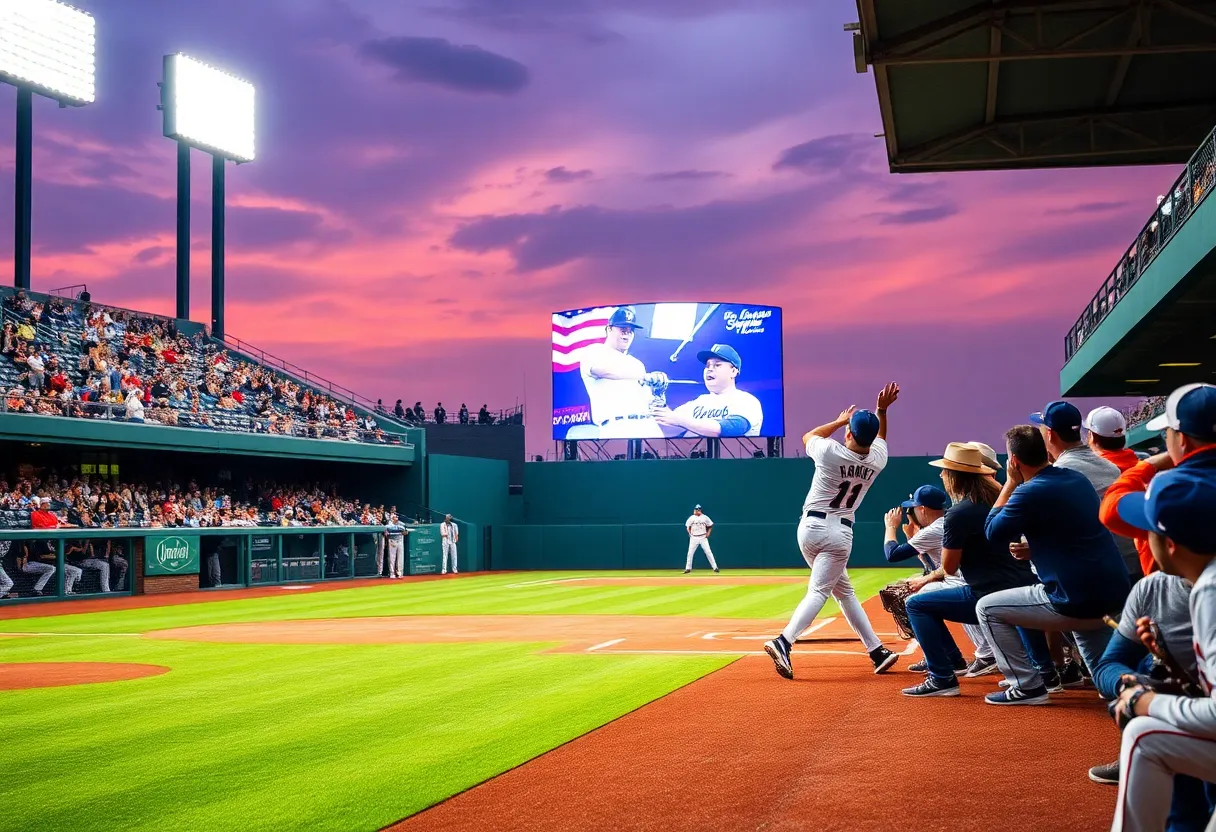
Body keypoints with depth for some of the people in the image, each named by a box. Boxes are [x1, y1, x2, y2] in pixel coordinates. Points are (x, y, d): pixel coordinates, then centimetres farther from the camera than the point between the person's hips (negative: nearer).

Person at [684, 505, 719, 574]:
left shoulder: (705, 517, 1)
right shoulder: (691, 518, 2)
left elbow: (710, 526, 10)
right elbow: (687, 527, 10)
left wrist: (708, 533, -2)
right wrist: (690, 534, -3)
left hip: (703, 537, -1)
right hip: (694, 538, 1)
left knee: (708, 552, -4)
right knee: (690, 553, -2)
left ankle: (715, 567, -1)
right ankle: (688, 568, 7)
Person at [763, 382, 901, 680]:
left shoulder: (831, 453, -13)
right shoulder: (878, 460, -5)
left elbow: (808, 436, 12)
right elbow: (880, 436, 21)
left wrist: (839, 421, 20)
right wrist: (882, 410, 9)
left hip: (809, 527, 1)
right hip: (839, 532, -1)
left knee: (843, 590, 14)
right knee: (819, 592, -7)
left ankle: (877, 651, 14)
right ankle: (783, 643, -30)